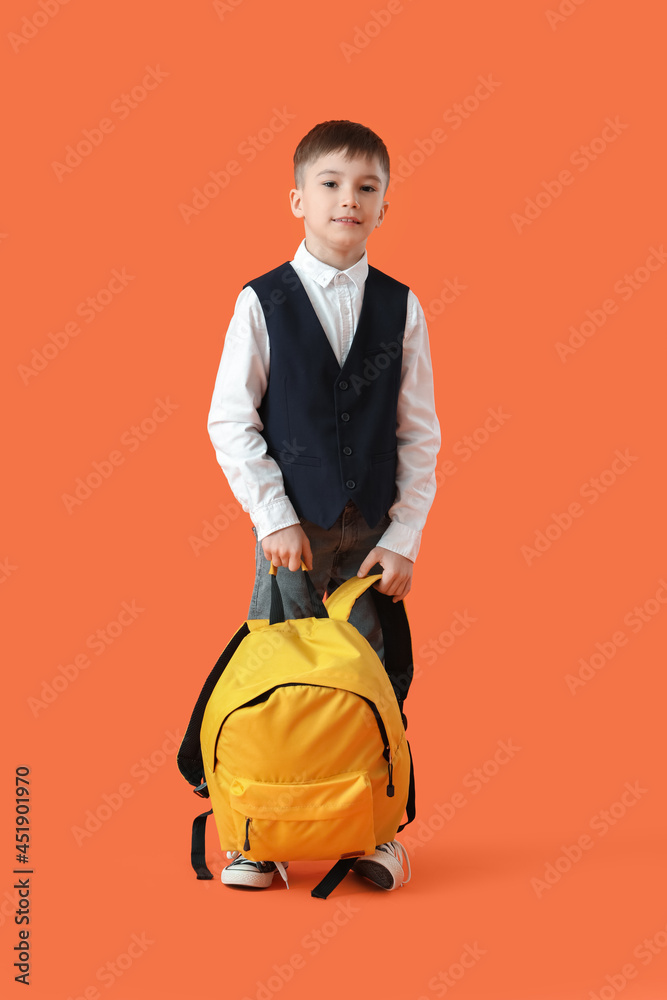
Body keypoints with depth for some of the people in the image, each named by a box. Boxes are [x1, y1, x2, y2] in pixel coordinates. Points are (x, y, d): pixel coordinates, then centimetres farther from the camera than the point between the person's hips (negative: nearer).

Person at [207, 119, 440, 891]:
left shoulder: (401, 308, 3)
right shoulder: (262, 302, -2)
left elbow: (419, 435, 3)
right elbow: (228, 421, -3)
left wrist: (403, 537, -4)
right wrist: (275, 517, -9)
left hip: (374, 530, 1)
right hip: (290, 527, -1)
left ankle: (376, 830, 18)